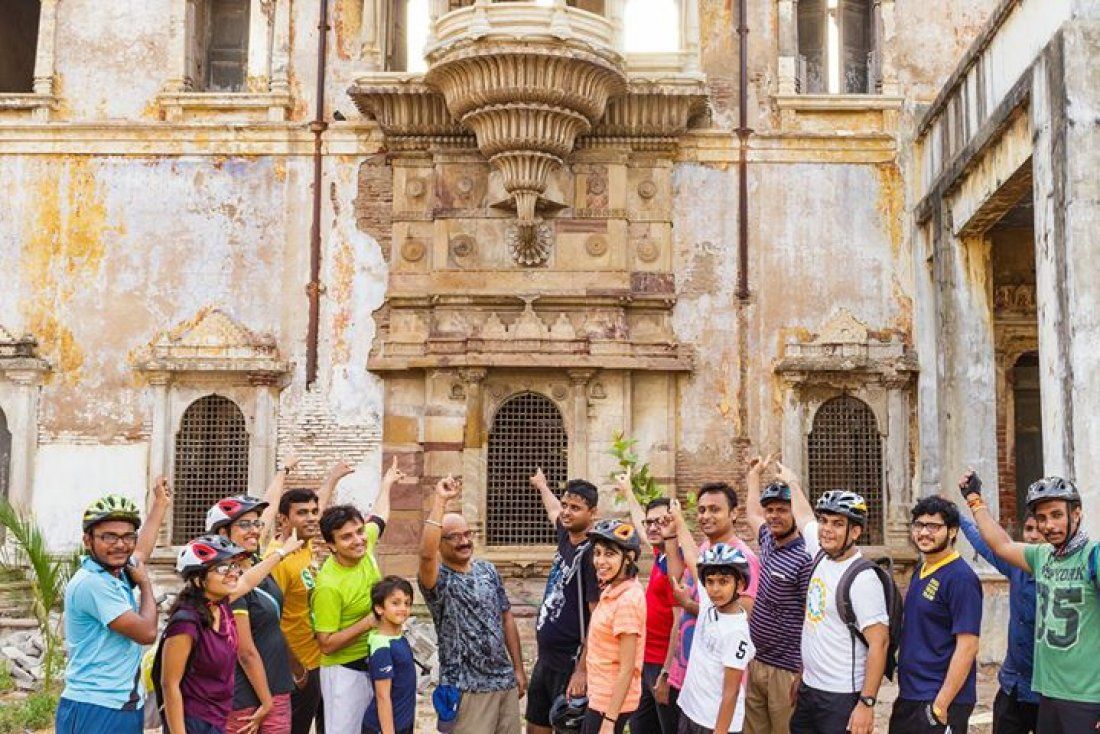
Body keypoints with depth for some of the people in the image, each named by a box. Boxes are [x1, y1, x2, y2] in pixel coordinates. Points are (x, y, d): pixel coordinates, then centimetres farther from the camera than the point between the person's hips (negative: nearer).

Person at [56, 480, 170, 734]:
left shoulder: (118, 574, 8)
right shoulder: (91, 583, -17)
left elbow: (141, 551, 32)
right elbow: (147, 633, -17)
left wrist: (160, 503, 42)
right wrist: (145, 583, -2)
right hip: (93, 712, -9)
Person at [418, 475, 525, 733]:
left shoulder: (488, 570, 7)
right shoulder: (438, 579, -11)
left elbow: (506, 618, 12)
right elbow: (426, 553, -33)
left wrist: (518, 670, 9)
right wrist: (440, 500, -32)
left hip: (505, 680, 6)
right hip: (467, 688, -5)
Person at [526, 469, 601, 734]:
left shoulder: (592, 553, -19)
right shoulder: (566, 537, 4)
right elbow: (553, 510, 29)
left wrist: (582, 670, -23)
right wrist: (541, 485, 47)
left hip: (570, 663, -8)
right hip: (545, 659, 8)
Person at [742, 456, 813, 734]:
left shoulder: (805, 558, -16)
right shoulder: (769, 541, 8)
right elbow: (752, 514, 31)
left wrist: (805, 674, -18)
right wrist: (755, 474, 42)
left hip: (786, 670, -8)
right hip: (755, 663, 8)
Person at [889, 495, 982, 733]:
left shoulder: (961, 578, -14)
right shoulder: (921, 573, 10)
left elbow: (967, 646, -18)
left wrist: (941, 705, -21)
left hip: (940, 702, -8)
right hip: (908, 698, 8)